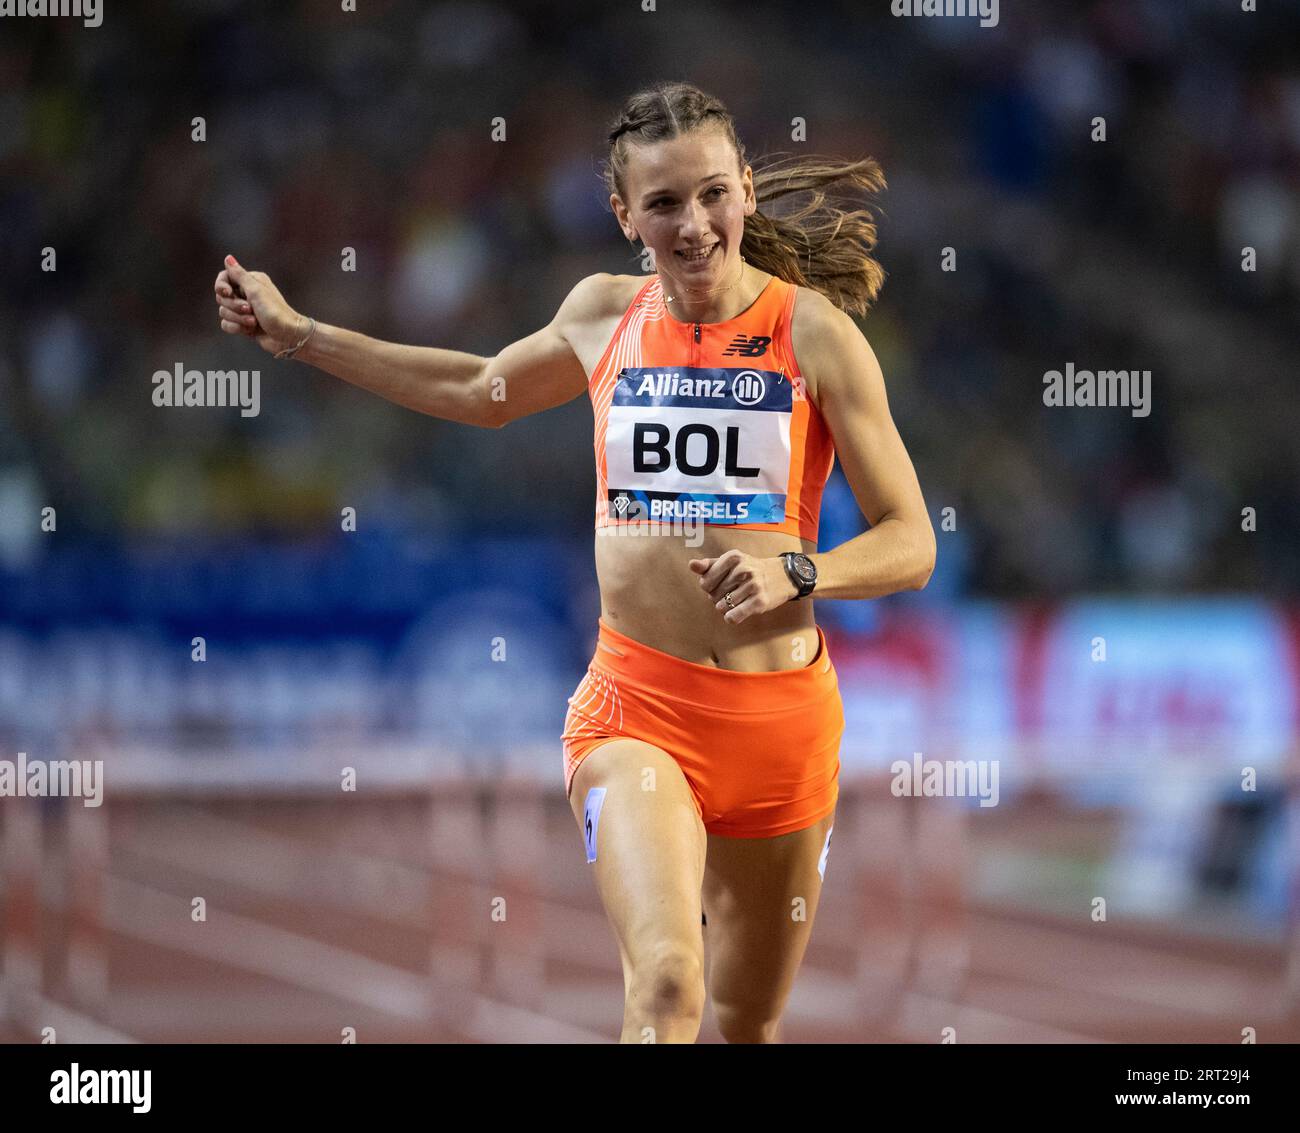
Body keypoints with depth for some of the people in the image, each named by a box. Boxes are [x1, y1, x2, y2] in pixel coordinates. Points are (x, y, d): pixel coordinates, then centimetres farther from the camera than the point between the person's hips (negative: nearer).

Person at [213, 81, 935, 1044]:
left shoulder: (814, 330, -5)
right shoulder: (603, 314, 5)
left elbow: (911, 546, -3)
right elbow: (485, 392, 27)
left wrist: (796, 574, -22)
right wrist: (298, 336, 30)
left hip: (783, 713, 0)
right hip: (636, 702, 0)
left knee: (749, 1024, 12)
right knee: (666, 983, -24)